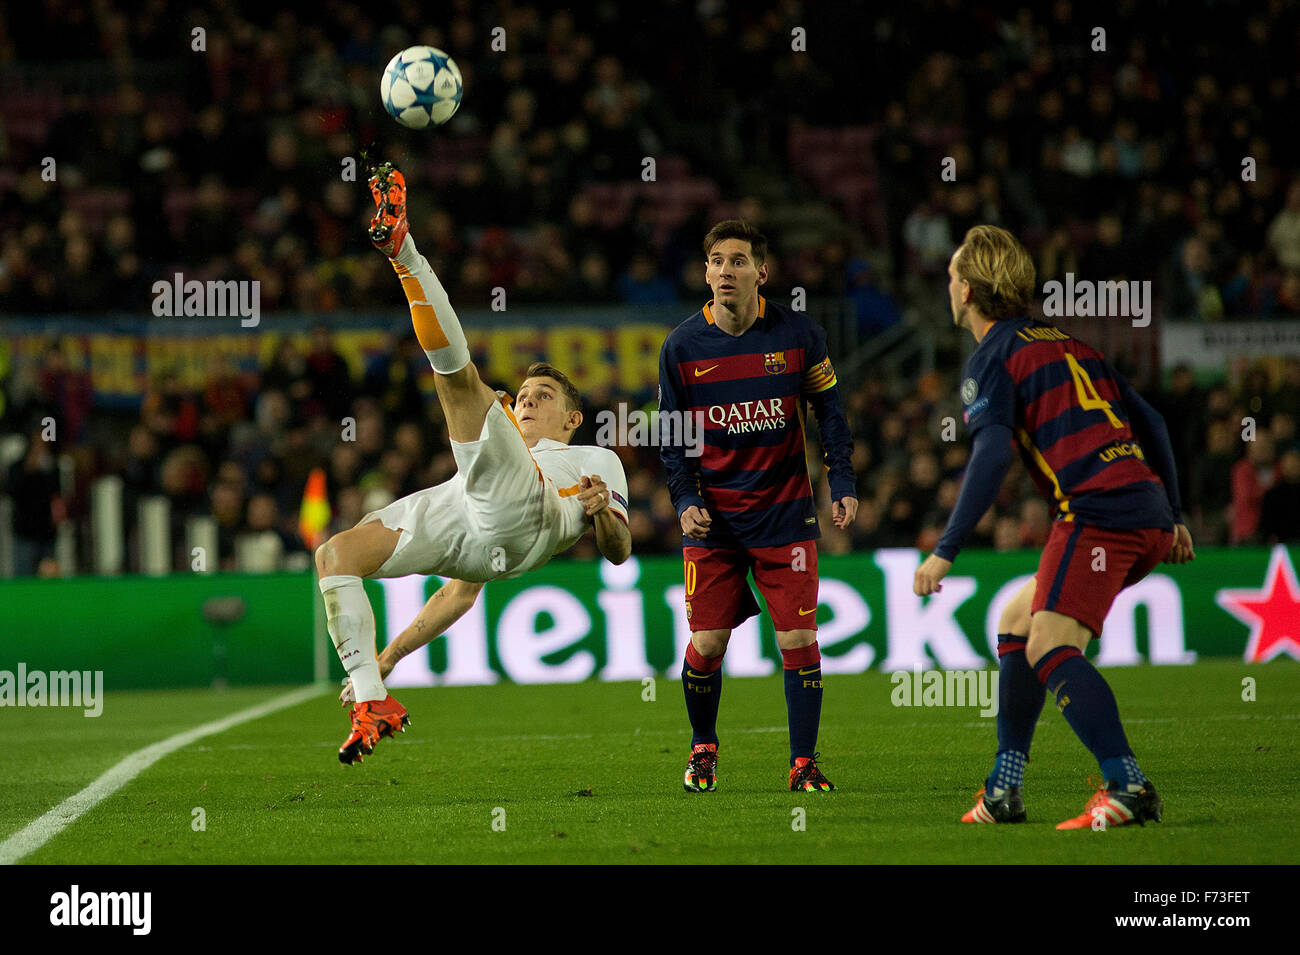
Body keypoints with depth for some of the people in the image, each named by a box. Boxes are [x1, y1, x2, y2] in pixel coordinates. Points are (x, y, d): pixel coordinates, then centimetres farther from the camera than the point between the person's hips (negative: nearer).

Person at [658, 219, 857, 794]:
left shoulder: (798, 336, -4)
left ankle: (804, 763, 3)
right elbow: (670, 434, 6)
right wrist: (685, 499, -7)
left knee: (798, 639, -7)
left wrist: (843, 483, -3)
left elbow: (830, 410, 7)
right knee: (707, 644, -2)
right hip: (712, 517, 0)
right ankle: (702, 749, 22)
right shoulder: (681, 347, -2)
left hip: (784, 511, 0)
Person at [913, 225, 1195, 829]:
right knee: (1016, 620, 19)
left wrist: (945, 552, -15)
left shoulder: (991, 360, 0)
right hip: (1148, 517, 9)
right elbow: (1148, 422, 24)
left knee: (1050, 647, -17)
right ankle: (1004, 791, 17)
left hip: (1097, 513, -9)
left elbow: (991, 457, -14)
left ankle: (1129, 789, -32)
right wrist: (1173, 517, 28)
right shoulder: (1067, 344, 25)